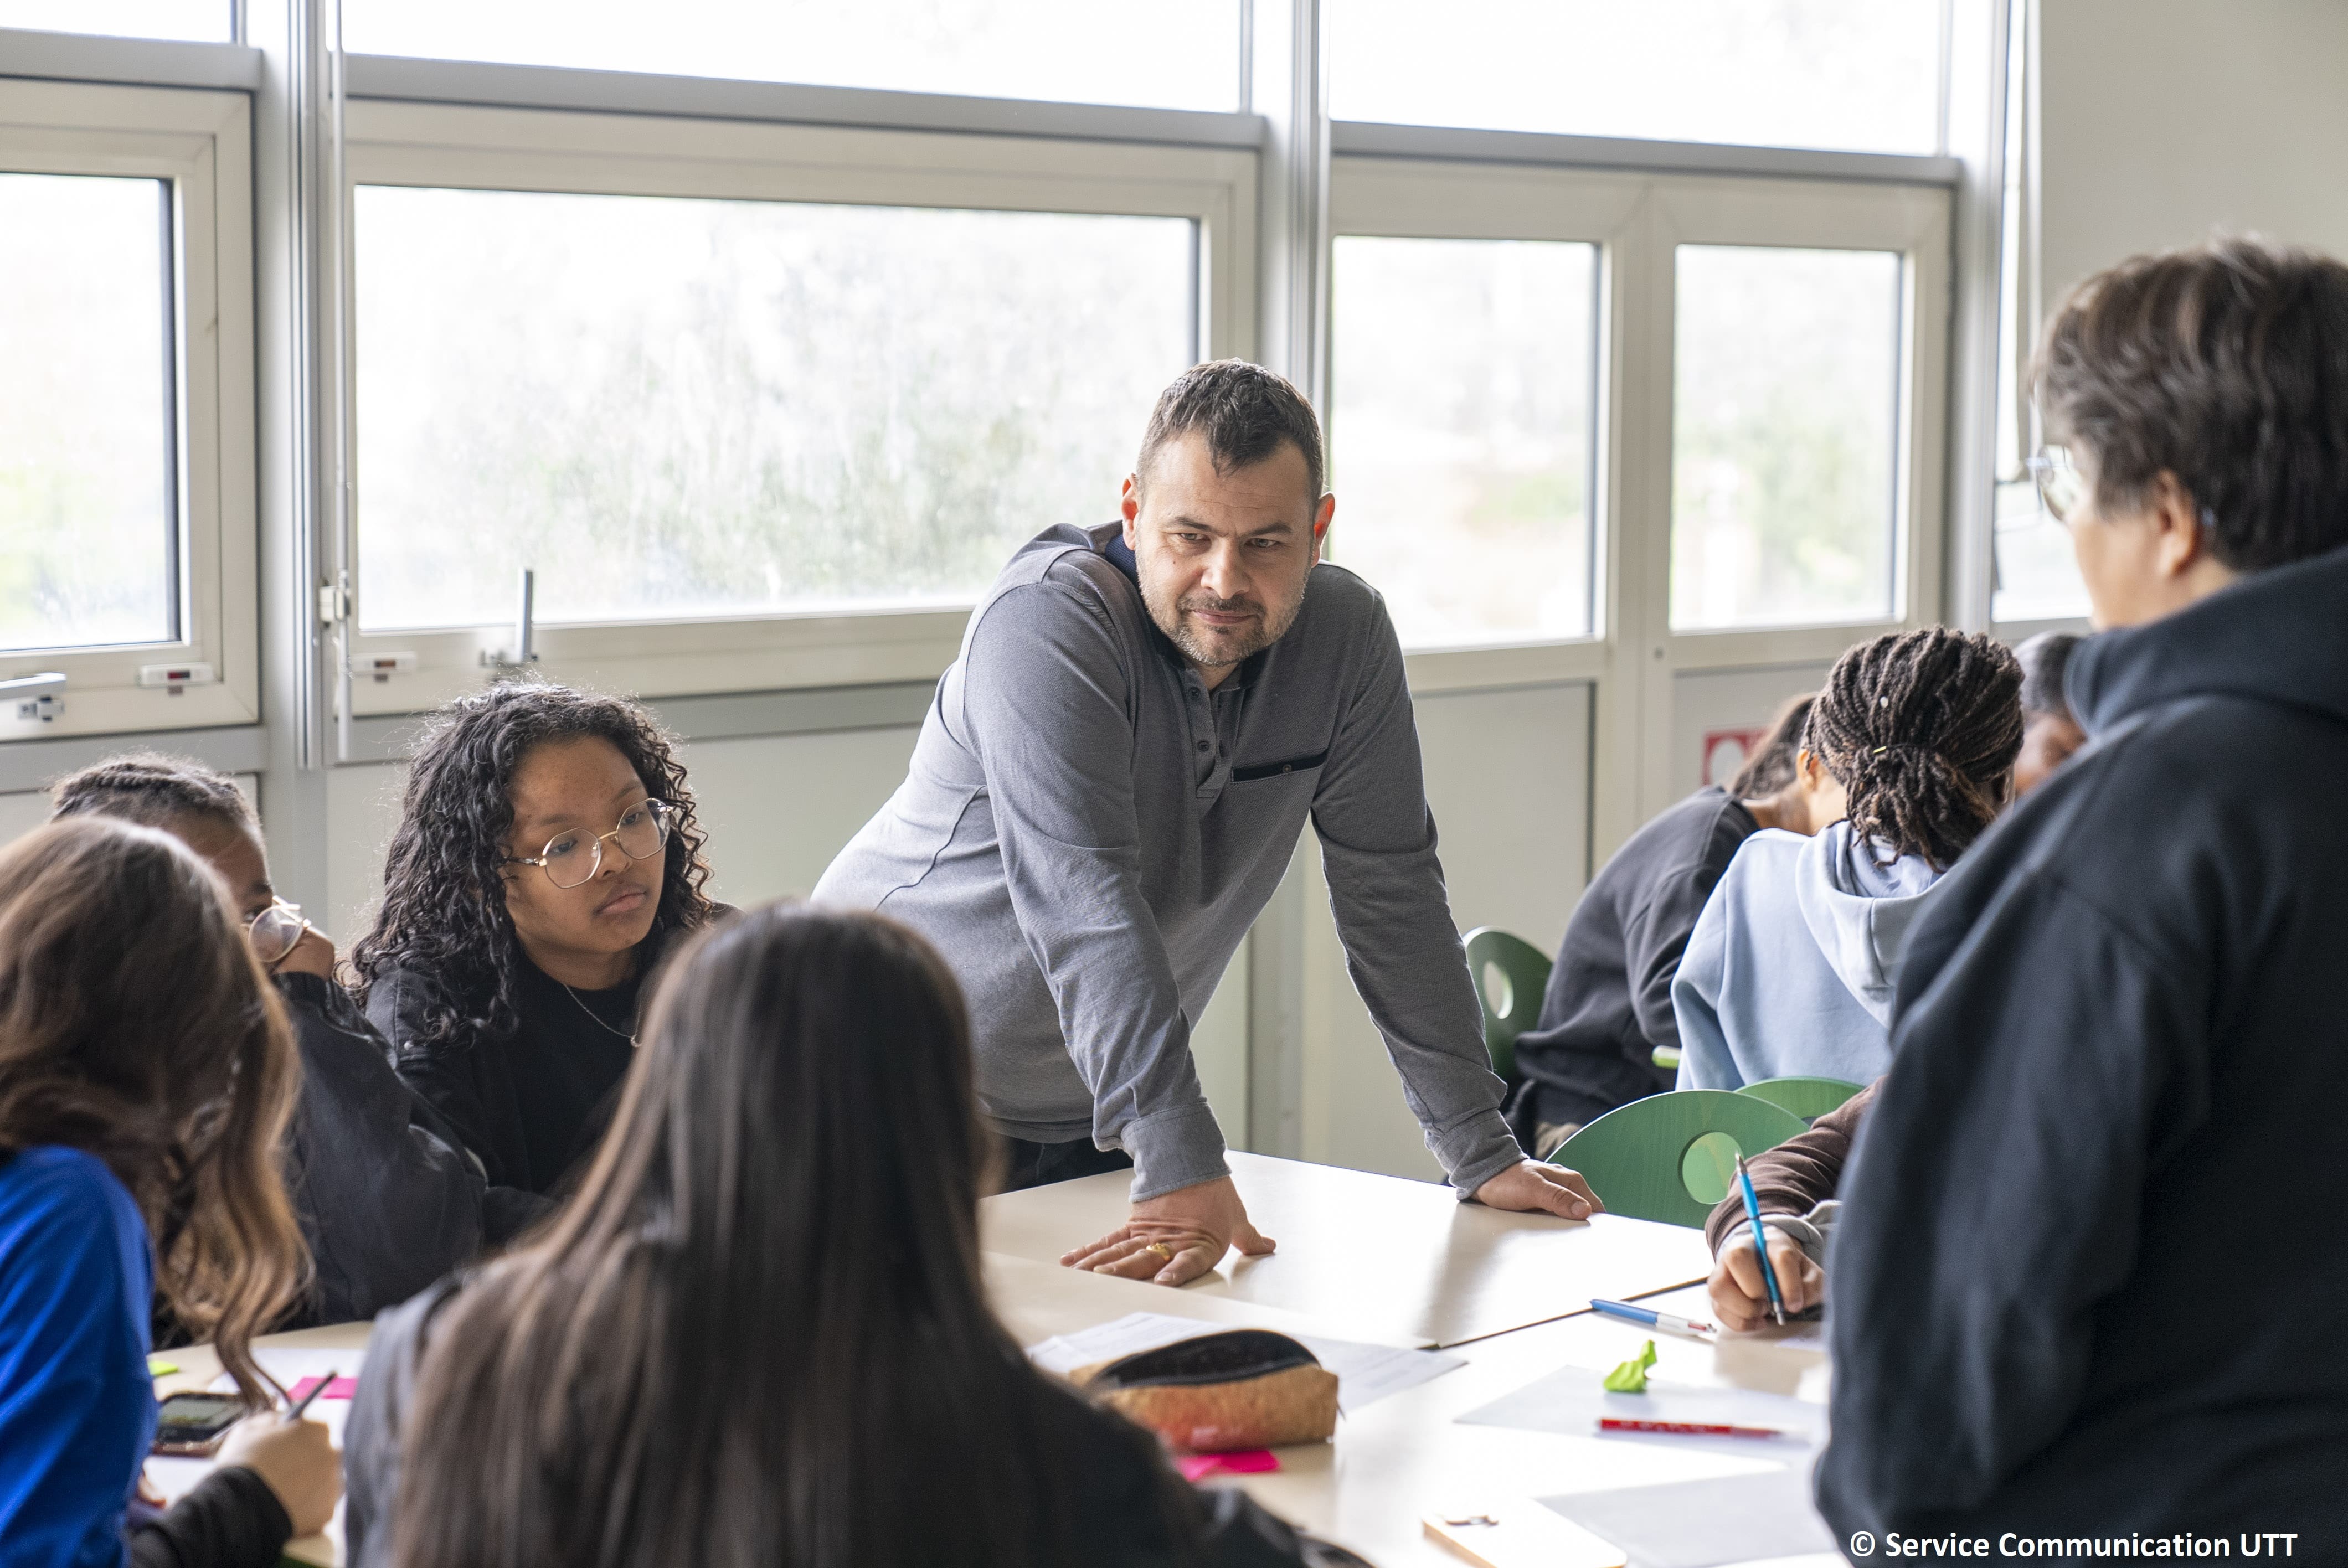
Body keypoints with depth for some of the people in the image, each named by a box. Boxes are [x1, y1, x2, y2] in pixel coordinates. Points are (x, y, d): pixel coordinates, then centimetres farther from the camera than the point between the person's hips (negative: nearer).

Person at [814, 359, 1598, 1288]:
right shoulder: (1047, 623, -23)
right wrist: (1180, 1165, -38)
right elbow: (1084, 904, -31)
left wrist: (1483, 1156, -6)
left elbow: (1390, 897, -3)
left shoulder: (1345, 636, -7)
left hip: (1089, 1109, 5)